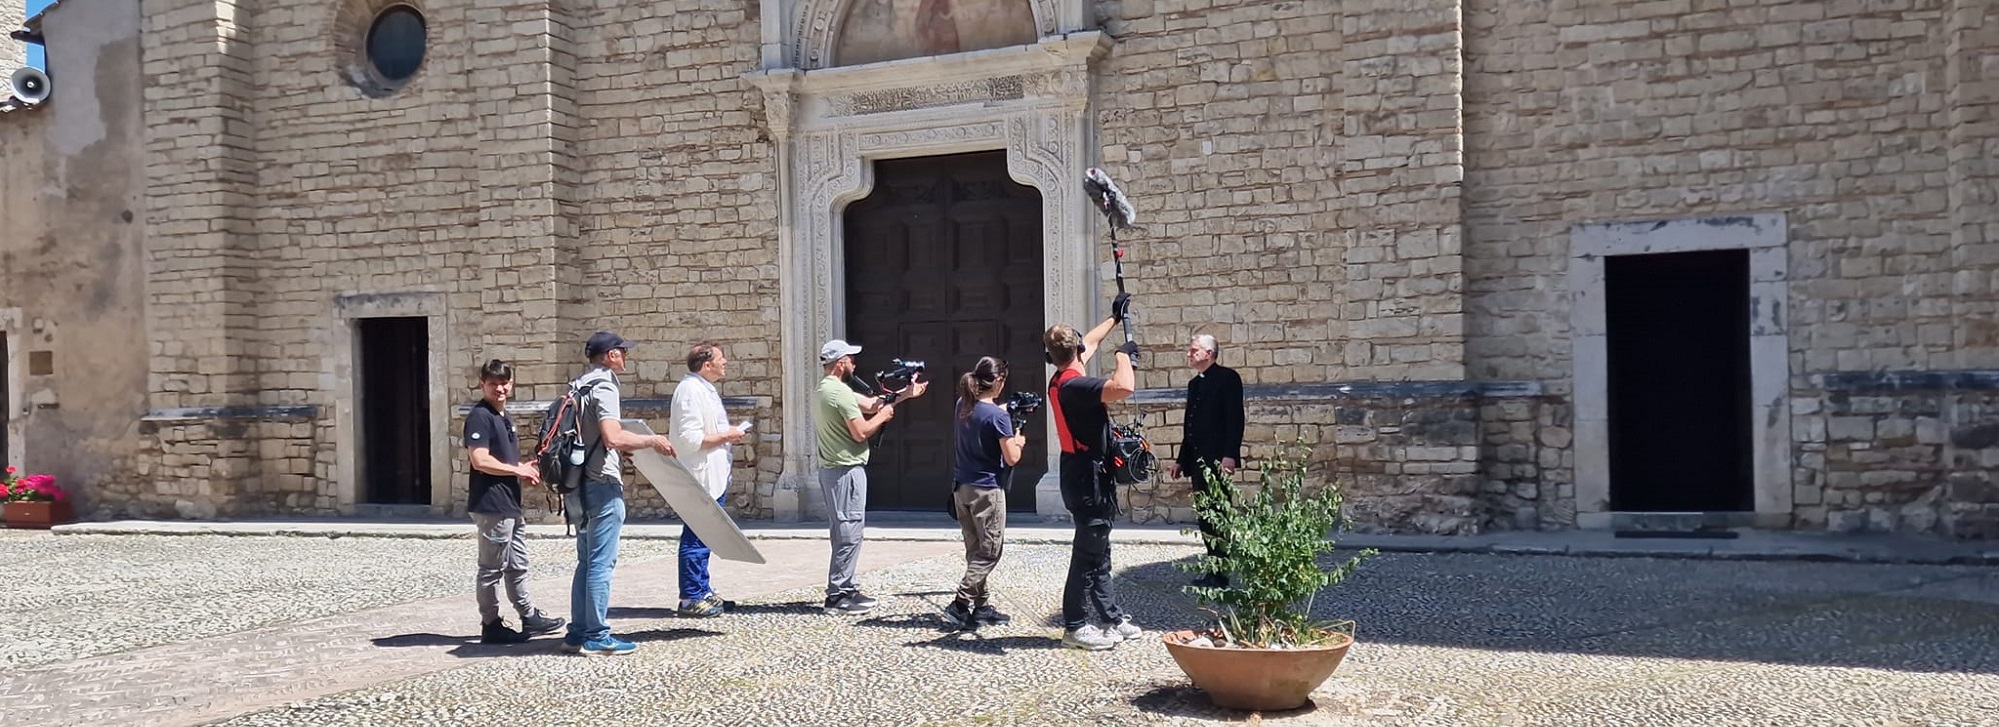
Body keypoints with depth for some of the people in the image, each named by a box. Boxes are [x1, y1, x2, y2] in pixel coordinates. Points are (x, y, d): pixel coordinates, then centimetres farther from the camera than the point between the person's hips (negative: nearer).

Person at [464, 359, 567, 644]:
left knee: (517, 566, 18)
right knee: (492, 569, 0)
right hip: (492, 506, -10)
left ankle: (530, 617, 27)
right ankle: (491, 626, 8)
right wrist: (517, 470, -12)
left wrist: (526, 470, 8)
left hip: (511, 505, 10)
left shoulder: (503, 417, 17)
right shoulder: (479, 416, -13)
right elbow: (480, 461, -22)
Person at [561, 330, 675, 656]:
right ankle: (596, 636, -1)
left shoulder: (578, 388, 15)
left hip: (581, 484, 10)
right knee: (601, 562, -4)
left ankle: (578, 632, 17)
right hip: (602, 485, -10)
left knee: (587, 561, 14)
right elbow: (613, 437, -27)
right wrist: (652, 440, -14)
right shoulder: (603, 387, -14)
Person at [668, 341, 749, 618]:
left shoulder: (706, 388, 16)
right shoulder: (690, 390, -16)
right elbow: (691, 439, -24)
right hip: (700, 479, -10)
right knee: (695, 539, -5)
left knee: (703, 539, 15)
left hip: (713, 477, 10)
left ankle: (702, 592, 22)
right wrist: (727, 436, -14)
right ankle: (690, 598, 0)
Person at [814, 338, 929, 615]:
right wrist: (883, 416, -2)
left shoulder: (822, 390, 15)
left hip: (830, 469, 11)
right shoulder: (840, 392, -17)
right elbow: (861, 432, -19)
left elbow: (870, 404, 16)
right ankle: (838, 596, -4)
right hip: (846, 471, -10)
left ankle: (845, 588, 21)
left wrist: (906, 394, 17)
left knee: (843, 532, 15)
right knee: (849, 533, -6)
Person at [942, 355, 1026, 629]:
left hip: (961, 487, 8)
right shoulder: (998, 416, -16)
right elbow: (1011, 458, -15)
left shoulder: (963, 406, 6)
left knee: (975, 550, 13)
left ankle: (981, 606, 16)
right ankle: (960, 604, -8)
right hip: (987, 489, -8)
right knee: (991, 551, -1)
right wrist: (1018, 441, 3)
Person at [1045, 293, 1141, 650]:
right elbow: (1124, 387, -36)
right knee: (1087, 553, -4)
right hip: (1089, 477, -10)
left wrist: (1115, 318, 35)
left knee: (1099, 552, 16)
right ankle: (1075, 627, 2)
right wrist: (1124, 354, -18)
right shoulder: (1075, 386, -22)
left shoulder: (1060, 381, 8)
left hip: (1081, 473, 10)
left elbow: (1090, 342, 26)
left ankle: (1111, 618, 24)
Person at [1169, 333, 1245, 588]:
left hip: (1217, 459, -8)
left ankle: (1219, 575, -5)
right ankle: (1214, 571, 12)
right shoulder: (1194, 383, 19)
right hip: (1197, 460, 8)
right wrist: (1181, 459, 19)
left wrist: (1230, 455, -21)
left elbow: (1235, 419, -13)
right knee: (1206, 517, 8)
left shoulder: (1227, 377, -5)